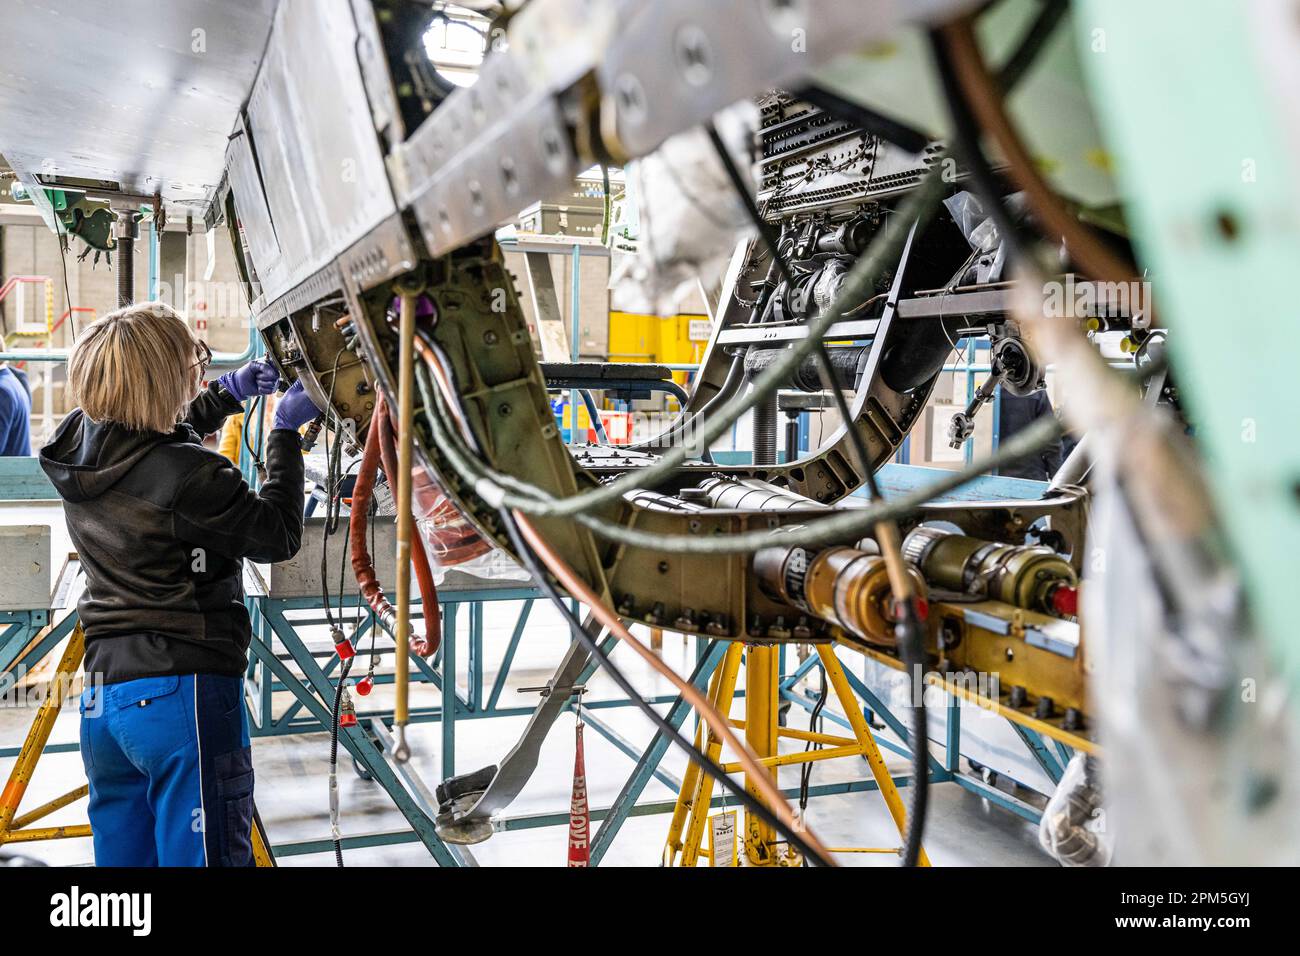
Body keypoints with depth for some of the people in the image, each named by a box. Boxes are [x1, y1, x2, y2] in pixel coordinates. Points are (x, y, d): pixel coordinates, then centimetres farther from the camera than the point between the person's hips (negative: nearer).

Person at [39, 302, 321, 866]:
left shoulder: (78, 446, 5)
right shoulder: (190, 480, -20)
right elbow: (279, 536, -6)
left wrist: (229, 393, 22)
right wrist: (285, 432, 0)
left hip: (102, 697, 8)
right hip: (181, 694, -8)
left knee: (123, 852, 16)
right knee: (204, 854, 0)